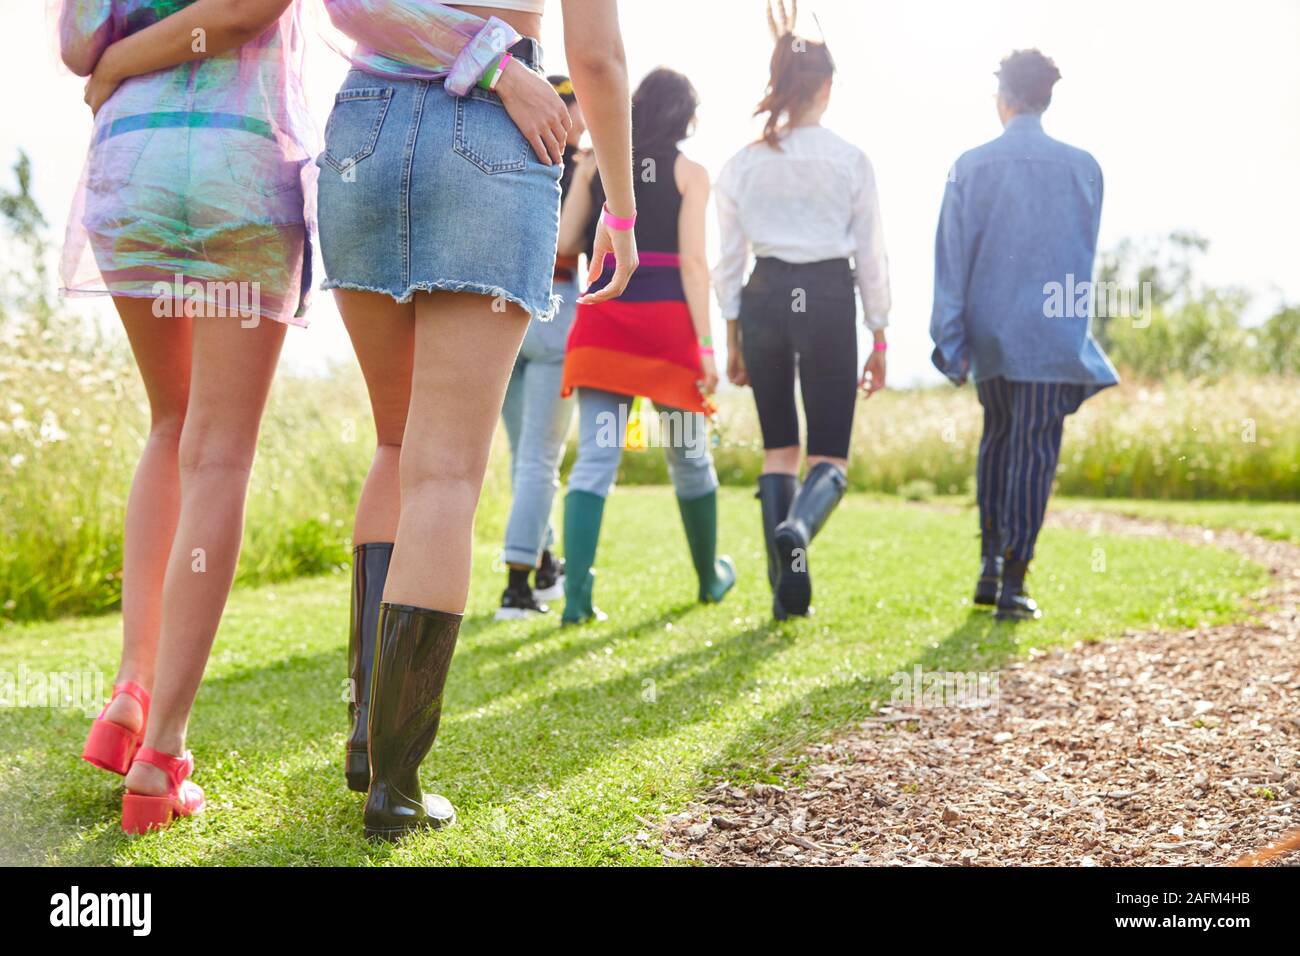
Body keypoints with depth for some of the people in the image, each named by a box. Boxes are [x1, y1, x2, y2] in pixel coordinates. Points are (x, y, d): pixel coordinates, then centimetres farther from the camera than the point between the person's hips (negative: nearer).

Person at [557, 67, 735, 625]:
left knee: (594, 458, -2)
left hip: (602, 317, 2)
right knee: (688, 456, 14)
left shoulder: (594, 166, 9)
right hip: (667, 318, -2)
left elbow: (564, 242, 5)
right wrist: (705, 344, -6)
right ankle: (709, 576, 31)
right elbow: (693, 262, -7)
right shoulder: (690, 173, 0)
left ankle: (576, 592, -15)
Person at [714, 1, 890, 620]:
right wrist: (879, 339, 8)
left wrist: (733, 337, 13)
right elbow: (872, 256, 1)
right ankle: (798, 526, -29)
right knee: (830, 456, 5)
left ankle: (788, 590, 9)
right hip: (829, 298, -2)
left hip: (764, 299, 3)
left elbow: (729, 258, 6)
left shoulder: (743, 164, 4)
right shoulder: (851, 162, -2)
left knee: (778, 449, 13)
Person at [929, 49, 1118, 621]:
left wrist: (951, 341, 0)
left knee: (997, 439, 20)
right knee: (1034, 451, 1)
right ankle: (1012, 584, -1)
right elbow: (1085, 256, 11)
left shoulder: (971, 167, -3)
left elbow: (951, 258, -3)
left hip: (989, 334, 1)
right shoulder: (1082, 167, -1)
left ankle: (990, 564, 17)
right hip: (1055, 336, -1)